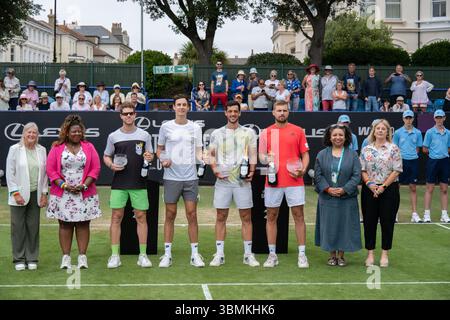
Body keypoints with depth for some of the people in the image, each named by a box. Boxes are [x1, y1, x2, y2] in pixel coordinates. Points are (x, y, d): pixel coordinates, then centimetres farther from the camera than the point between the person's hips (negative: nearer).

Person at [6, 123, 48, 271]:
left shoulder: (41, 150, 9)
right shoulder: (15, 149, 0)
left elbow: (44, 173, 11)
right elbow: (10, 173, -3)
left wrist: (44, 193, 5)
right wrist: (15, 193, -10)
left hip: (36, 194, 3)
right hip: (19, 195, -3)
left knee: (33, 227, 4)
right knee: (18, 227, 0)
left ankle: (32, 259, 13)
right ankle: (19, 259, 10)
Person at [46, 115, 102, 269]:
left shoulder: (88, 147, 7)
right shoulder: (57, 148, 4)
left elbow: (95, 169, 2)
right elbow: (51, 170, 0)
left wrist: (84, 185, -10)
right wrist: (64, 185, -11)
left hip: (85, 194, 1)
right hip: (63, 194, 0)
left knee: (83, 224, 2)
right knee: (65, 224, 3)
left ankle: (82, 256, 8)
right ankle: (66, 257, 8)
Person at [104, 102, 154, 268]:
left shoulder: (145, 135, 6)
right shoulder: (113, 136, 5)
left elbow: (150, 155, 13)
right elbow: (106, 156, 13)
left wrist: (149, 157, -11)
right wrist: (111, 165, -8)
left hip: (139, 183, 0)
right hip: (119, 183, 0)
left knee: (141, 217, 2)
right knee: (116, 217, -1)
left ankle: (143, 255, 9)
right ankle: (115, 256, 6)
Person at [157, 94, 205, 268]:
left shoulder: (195, 128, 7)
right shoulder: (166, 127, 4)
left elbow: (198, 152, 9)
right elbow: (160, 149, 12)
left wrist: (205, 158, -12)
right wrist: (163, 159, -8)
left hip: (190, 177, 1)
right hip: (171, 177, -1)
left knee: (192, 215, 1)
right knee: (170, 216, 3)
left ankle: (195, 254, 9)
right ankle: (167, 255, 10)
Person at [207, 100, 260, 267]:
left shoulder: (248, 132, 8)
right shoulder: (217, 133, 9)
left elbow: (253, 154, 6)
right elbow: (211, 154, 10)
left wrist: (251, 171, -10)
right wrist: (215, 169, -7)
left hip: (242, 180, 0)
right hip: (222, 180, 0)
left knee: (246, 217, 2)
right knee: (221, 217, 2)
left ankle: (248, 254, 8)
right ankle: (219, 254, 8)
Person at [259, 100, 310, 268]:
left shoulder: (298, 131, 5)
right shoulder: (266, 132, 7)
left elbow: (305, 154, 6)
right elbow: (261, 156, 9)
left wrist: (303, 169, -11)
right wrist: (266, 159, -14)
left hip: (294, 181, -1)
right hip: (273, 181, 1)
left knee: (298, 217, 0)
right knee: (271, 217, 5)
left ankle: (302, 254, 6)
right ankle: (272, 255, 14)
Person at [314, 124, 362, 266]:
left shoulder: (352, 155, 1)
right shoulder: (322, 155, 4)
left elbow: (356, 175, -4)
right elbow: (318, 175, 0)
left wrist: (344, 189, -15)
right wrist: (328, 189, -13)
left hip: (346, 198, -1)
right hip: (327, 198, 1)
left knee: (344, 225, 3)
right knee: (329, 226, 5)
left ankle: (341, 255, 15)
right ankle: (332, 255, 16)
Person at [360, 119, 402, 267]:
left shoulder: (393, 148, -1)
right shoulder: (366, 149, 7)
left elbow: (397, 170, -6)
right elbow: (362, 170, 5)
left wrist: (383, 186, -13)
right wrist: (369, 183, -12)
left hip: (389, 189, -2)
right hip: (369, 189, 2)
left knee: (387, 222, 3)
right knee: (369, 221, 4)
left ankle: (385, 254, 13)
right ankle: (370, 254, 14)